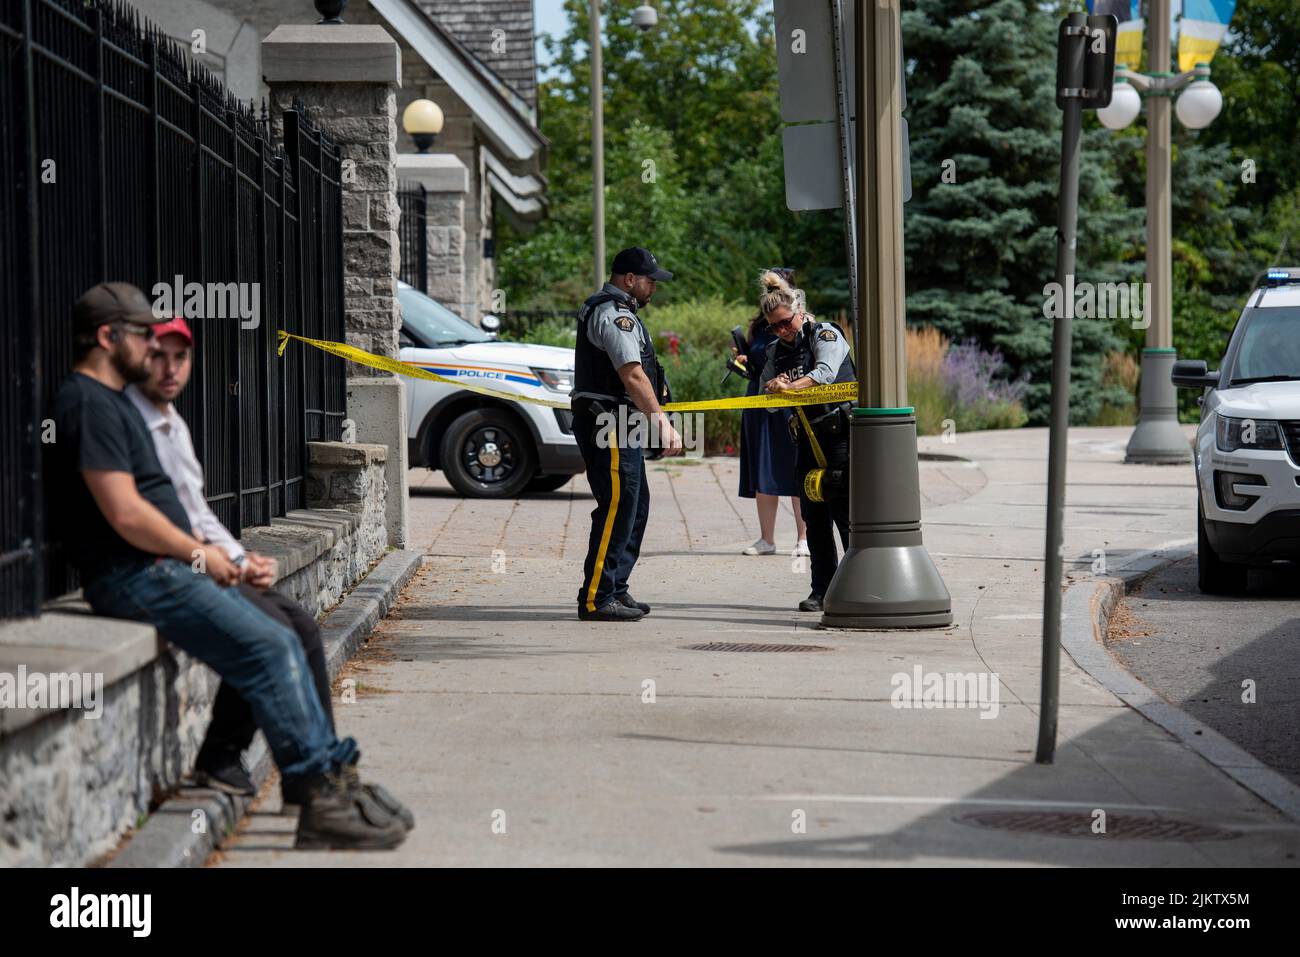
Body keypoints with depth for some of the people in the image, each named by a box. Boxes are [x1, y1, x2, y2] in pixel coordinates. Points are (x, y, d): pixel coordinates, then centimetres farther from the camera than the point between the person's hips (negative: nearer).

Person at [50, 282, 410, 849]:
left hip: (165, 567, 11)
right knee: (267, 649, -19)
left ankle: (332, 776, 3)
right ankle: (321, 801, -18)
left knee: (281, 644, 5)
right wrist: (198, 554, -9)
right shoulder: (90, 404, -13)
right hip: (137, 576, -11)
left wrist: (200, 552, 11)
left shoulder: (112, 402, 21)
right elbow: (126, 514, -21)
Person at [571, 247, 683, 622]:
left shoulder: (601, 310, 21)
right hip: (609, 425, -11)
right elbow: (633, 377, -24)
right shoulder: (615, 316, -15)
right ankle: (596, 599, -10)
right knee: (617, 510, -11)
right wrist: (663, 424, -27)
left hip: (619, 427, 11)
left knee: (636, 506, 15)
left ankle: (615, 590, 20)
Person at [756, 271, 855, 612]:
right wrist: (775, 389, -10)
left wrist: (790, 386, -35)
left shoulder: (825, 334, -5)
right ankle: (823, 587, 10)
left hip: (840, 433, -7)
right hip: (807, 438, 7)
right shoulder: (776, 352, 14)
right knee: (813, 513, 5)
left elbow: (825, 372, -22)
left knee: (844, 508, -10)